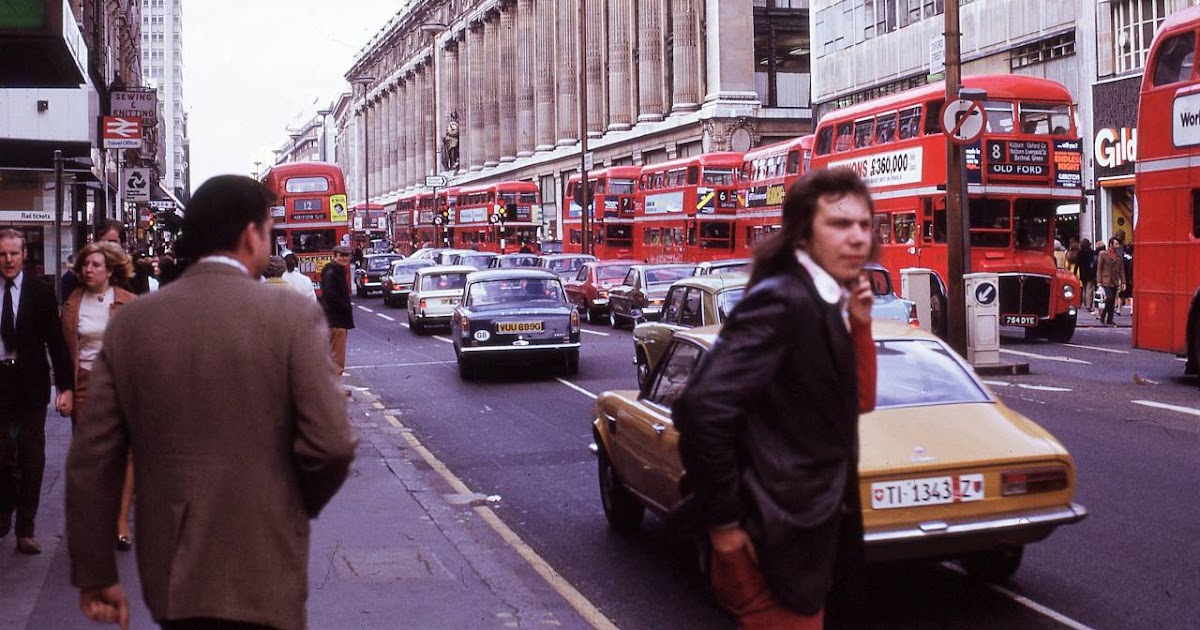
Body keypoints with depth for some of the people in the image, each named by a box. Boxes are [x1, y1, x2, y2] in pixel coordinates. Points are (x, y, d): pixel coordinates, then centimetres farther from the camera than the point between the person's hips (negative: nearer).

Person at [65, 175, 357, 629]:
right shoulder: (292, 315, -11)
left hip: (168, 573, 4)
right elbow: (331, 444, -16)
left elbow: (91, 459, 0)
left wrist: (95, 575, 8)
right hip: (261, 575, -4)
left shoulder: (131, 322, 0)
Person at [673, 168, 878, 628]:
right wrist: (724, 521, -20)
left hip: (811, 529, 9)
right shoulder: (781, 301, -20)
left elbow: (858, 400, 14)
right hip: (774, 539, -9)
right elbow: (701, 408, -28)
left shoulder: (825, 301, 6)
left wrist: (858, 325, 0)